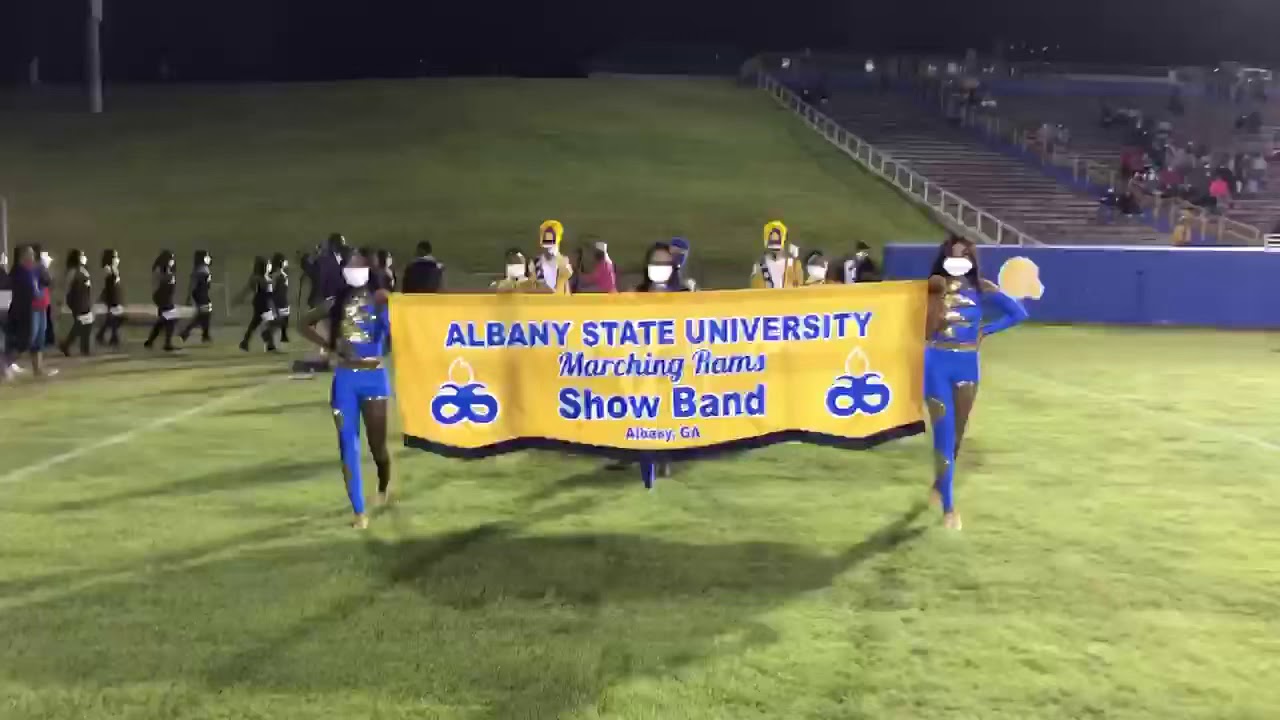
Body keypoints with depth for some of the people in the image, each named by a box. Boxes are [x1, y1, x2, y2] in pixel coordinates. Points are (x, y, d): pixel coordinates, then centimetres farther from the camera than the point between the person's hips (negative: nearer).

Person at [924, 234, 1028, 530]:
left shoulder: (982, 289, 1)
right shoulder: (935, 288, -4)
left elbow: (1018, 313, 3)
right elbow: (928, 331, -9)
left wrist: (986, 329, -1)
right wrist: (938, 295, -15)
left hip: (967, 365, 3)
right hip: (938, 364, -3)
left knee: (958, 433, 15)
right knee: (944, 433, -7)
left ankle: (939, 483, 41)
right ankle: (948, 508, -4)